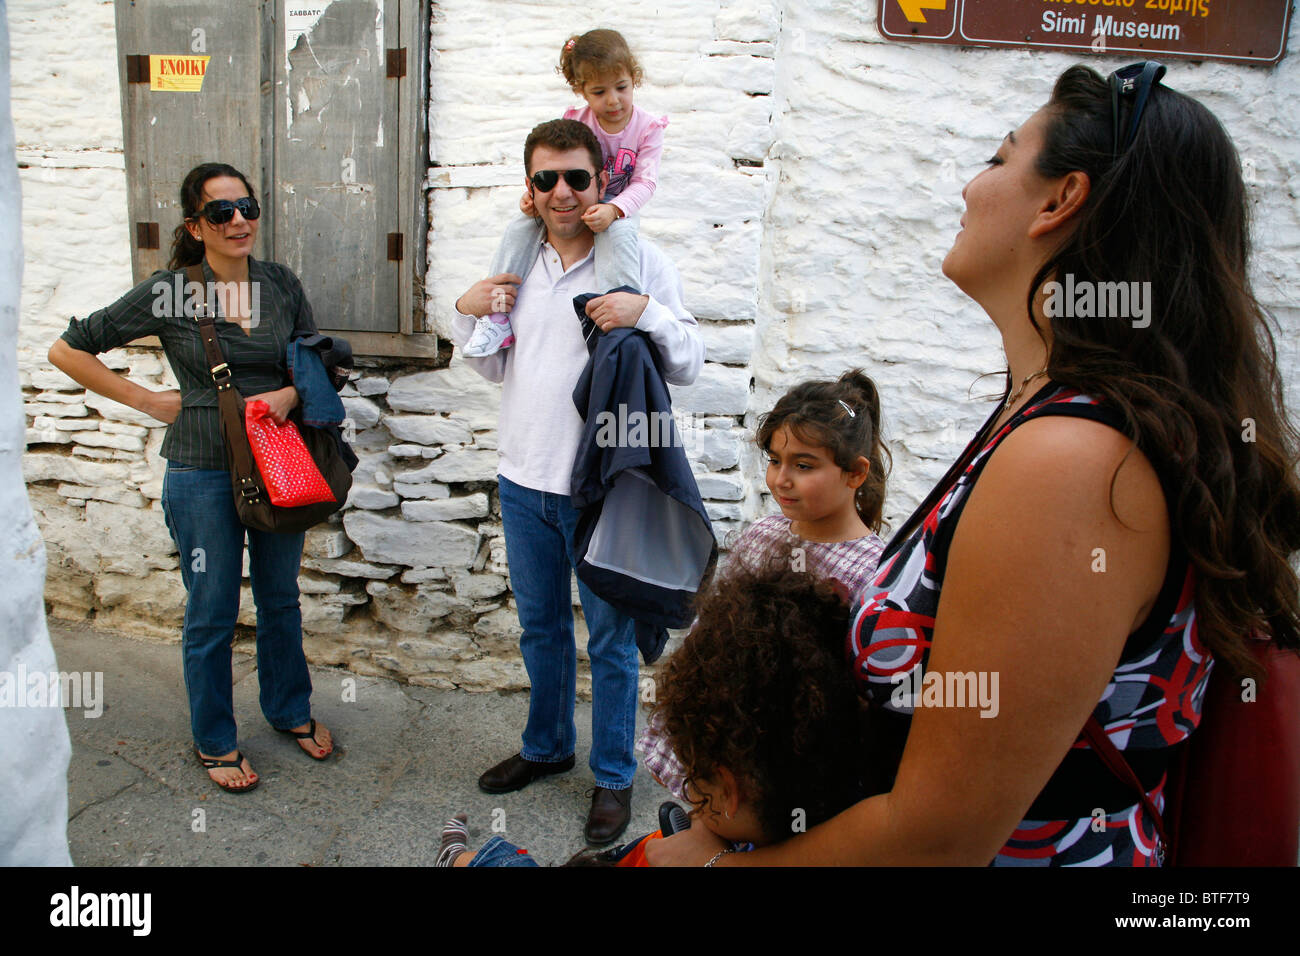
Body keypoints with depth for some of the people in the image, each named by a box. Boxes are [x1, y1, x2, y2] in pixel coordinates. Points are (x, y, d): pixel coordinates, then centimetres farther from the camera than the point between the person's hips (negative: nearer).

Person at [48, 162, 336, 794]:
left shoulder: (283, 285, 1)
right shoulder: (168, 294, -8)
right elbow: (67, 350, -2)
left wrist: (292, 392, -10)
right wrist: (148, 401, -5)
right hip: (202, 474, -3)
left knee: (280, 598, 17)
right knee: (211, 613, 8)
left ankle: (289, 709, 38)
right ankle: (214, 741, 28)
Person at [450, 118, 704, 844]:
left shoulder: (642, 262, -5)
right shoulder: (518, 263, 9)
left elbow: (690, 367, -7)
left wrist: (649, 313, -23)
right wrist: (467, 314, 1)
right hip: (524, 477, 5)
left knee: (609, 637, 7)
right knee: (541, 625, 20)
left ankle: (614, 775, 26)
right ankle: (547, 746, 40)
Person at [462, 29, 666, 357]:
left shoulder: (648, 127, -10)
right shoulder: (575, 122, -5)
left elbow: (644, 182, -16)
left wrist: (613, 209, -35)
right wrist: (533, 193, -19)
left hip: (620, 205, -2)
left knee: (617, 232, -39)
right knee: (520, 228, -17)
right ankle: (497, 317, -15)